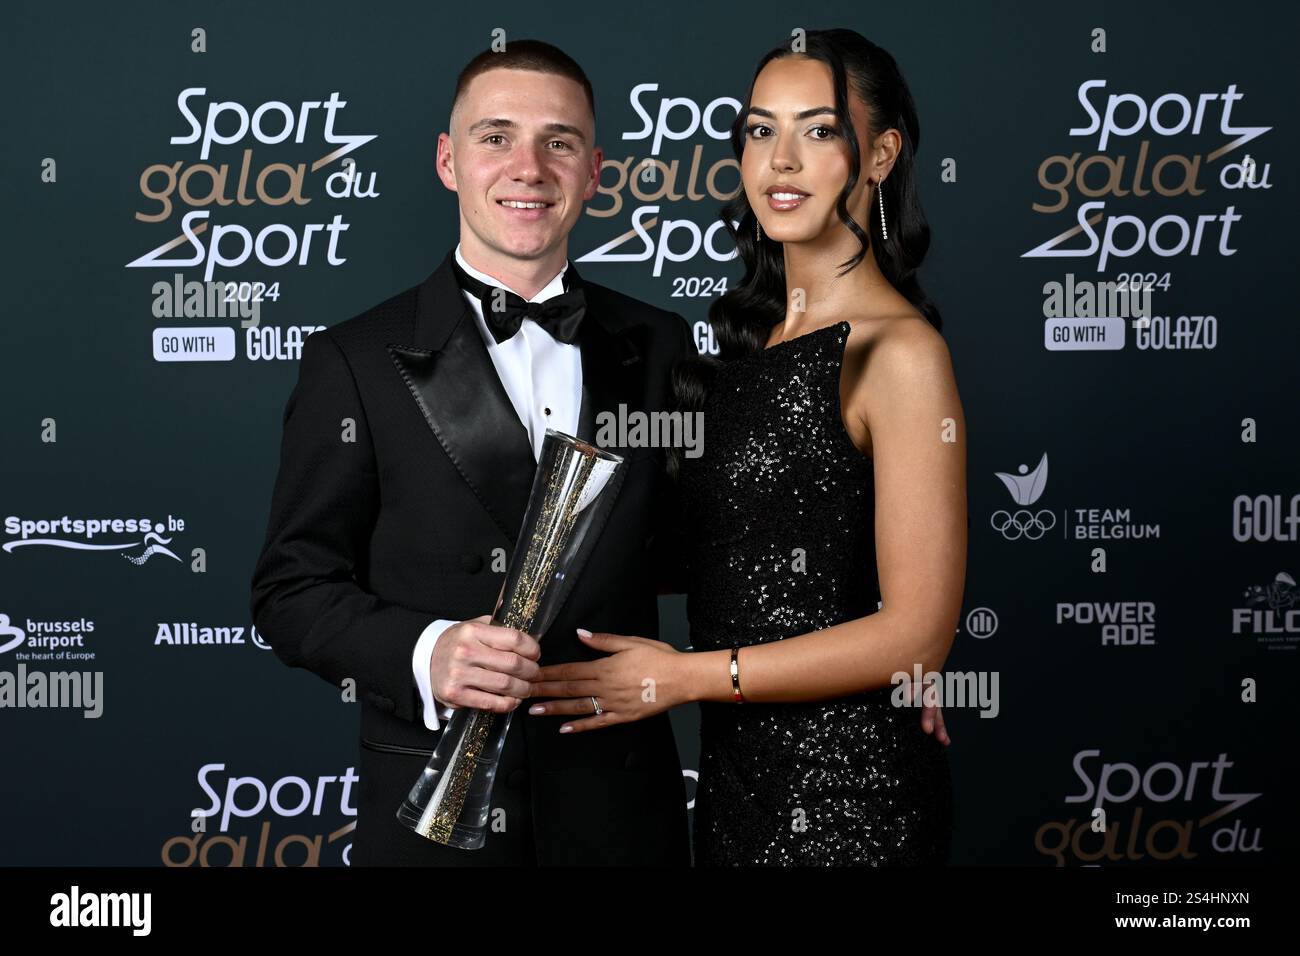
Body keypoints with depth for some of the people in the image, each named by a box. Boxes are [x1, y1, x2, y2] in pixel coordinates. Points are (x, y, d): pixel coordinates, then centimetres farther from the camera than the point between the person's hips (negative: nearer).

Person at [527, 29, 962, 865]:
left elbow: (917, 633, -19)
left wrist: (687, 675, -17)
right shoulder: (749, 330, 8)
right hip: (736, 761, 7)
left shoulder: (899, 351, -17)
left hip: (844, 789, -7)